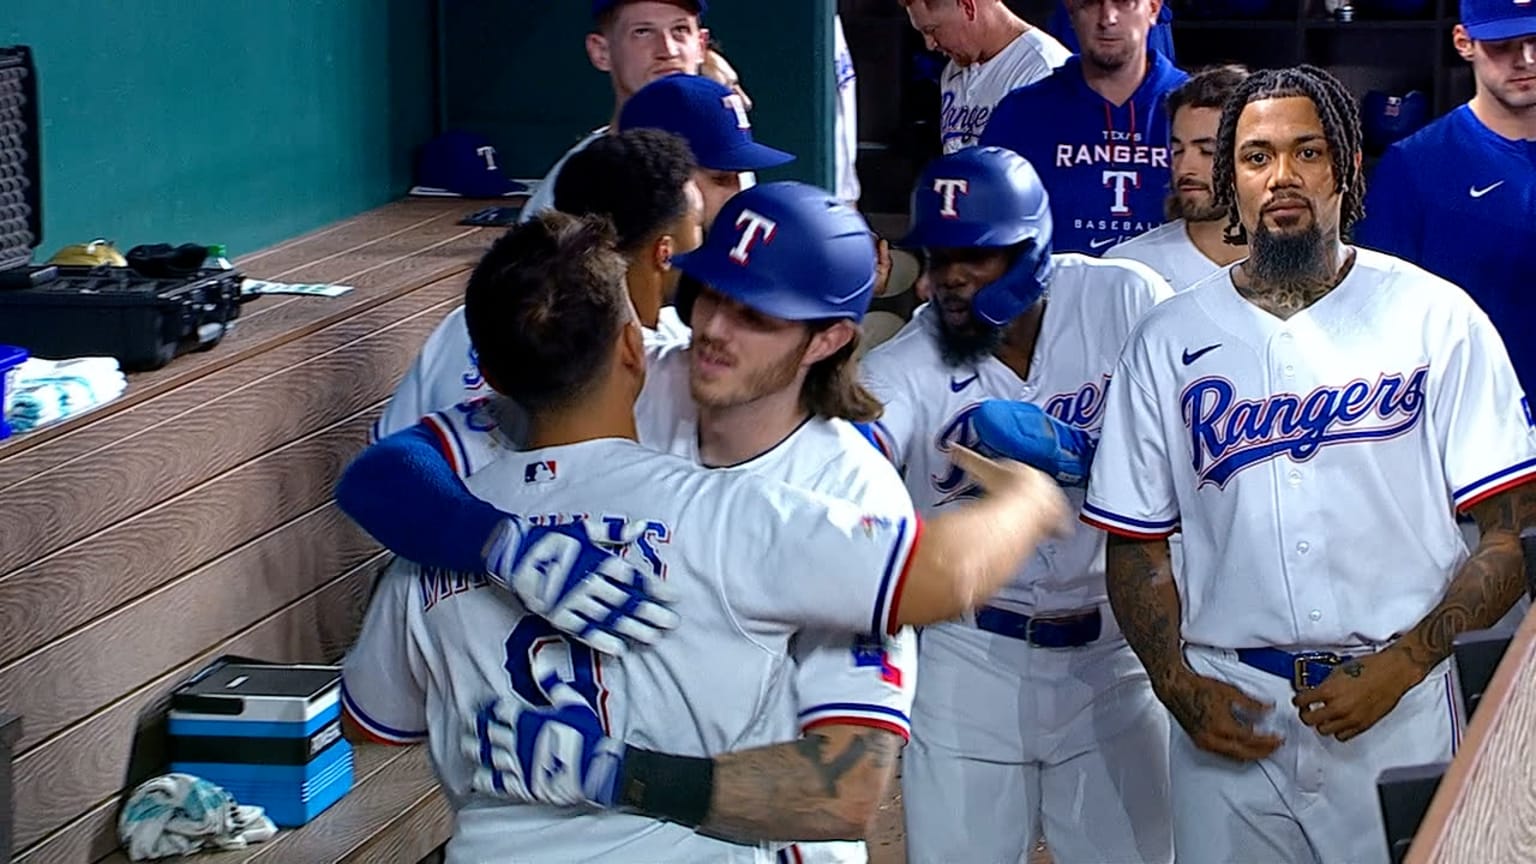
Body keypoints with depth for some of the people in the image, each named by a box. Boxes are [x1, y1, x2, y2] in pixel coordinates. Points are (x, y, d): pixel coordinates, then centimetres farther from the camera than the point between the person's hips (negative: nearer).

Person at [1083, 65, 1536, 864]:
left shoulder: (1436, 318, 2)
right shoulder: (1170, 341, 8)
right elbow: (1136, 548, 10)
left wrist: (1401, 664, -12)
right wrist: (1179, 687, -5)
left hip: (1396, 711, -1)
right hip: (1230, 710, 2)